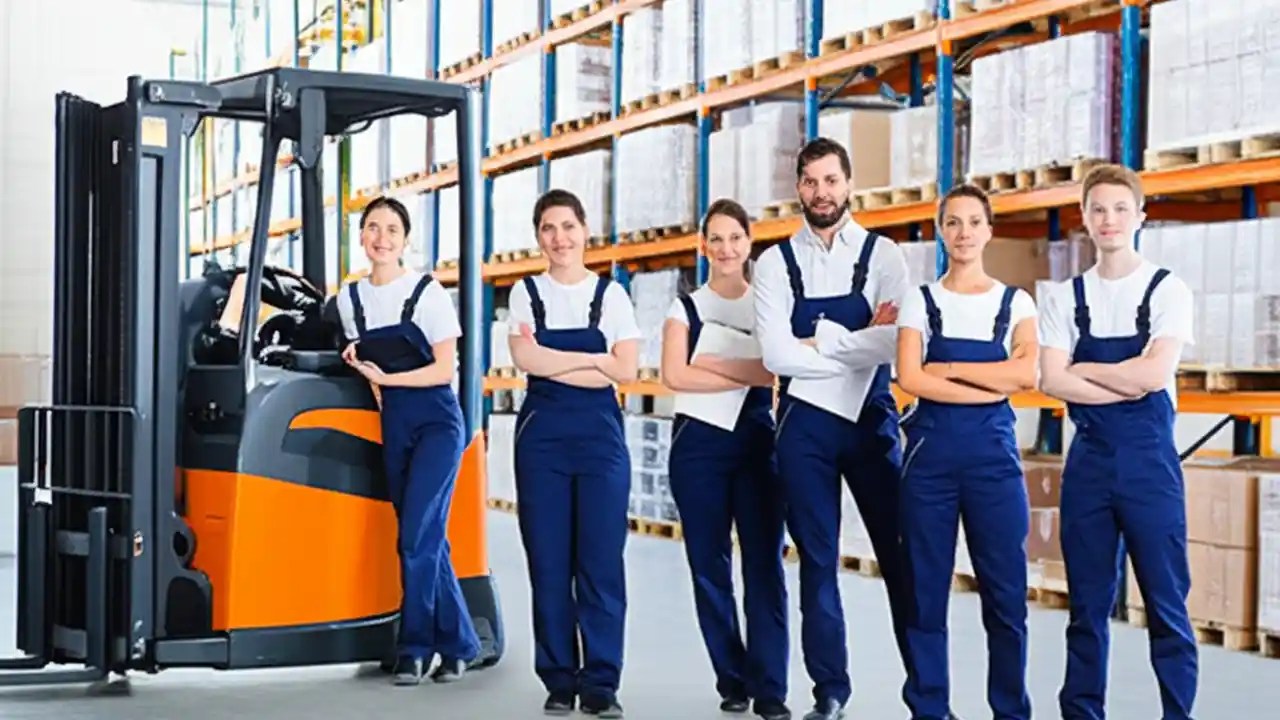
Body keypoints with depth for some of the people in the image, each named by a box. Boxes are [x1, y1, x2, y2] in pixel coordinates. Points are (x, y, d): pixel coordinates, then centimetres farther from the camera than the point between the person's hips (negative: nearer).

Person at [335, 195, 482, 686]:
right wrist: (358, 361, 1)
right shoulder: (350, 298, 7)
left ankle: (415, 648, -2)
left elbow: (444, 369, -10)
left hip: (436, 422, -5)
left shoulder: (427, 292, -7)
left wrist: (385, 377, -13)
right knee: (427, 541, 6)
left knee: (417, 537, -12)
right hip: (393, 424, 5)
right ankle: (458, 643, 15)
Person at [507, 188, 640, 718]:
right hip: (541, 437, 1)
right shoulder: (526, 293, 7)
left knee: (602, 562, -4)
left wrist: (552, 363, -8)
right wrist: (593, 359, -8)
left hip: (600, 436, -1)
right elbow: (526, 360, -8)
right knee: (548, 562, 1)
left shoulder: (611, 294, 6)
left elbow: (625, 370, -5)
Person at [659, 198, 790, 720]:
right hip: (699, 444, 1)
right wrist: (747, 374, -8)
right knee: (709, 566, 2)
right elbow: (675, 376, -7)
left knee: (764, 564, -6)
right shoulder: (685, 307, 8)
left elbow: (777, 369, -6)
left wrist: (713, 364, -9)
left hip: (757, 441, 0)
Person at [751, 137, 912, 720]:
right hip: (805, 422, 1)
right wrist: (861, 344, -9)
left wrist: (820, 341, -11)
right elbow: (777, 355, -9)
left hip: (871, 418, -1)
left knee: (900, 555, 3)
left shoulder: (882, 255, 0)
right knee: (817, 562, 8)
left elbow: (898, 343, -14)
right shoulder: (776, 263, 2)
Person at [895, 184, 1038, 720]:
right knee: (926, 587, 2)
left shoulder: (1015, 302, 8)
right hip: (931, 450, 0)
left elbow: (1026, 374, -9)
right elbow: (910, 379, -7)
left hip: (994, 450, 0)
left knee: (1005, 590, -1)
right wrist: (990, 384, -10)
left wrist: (949, 368, -8)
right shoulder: (919, 300, 7)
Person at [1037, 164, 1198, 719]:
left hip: (1149, 458, -2)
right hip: (1088, 459, 3)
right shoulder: (1066, 298, 7)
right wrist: (1127, 387, -12)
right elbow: (1052, 381, -5)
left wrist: (1084, 368, -4)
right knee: (1088, 604, 8)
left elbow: (1155, 374, -14)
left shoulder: (1167, 290, -1)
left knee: (1166, 603, 0)